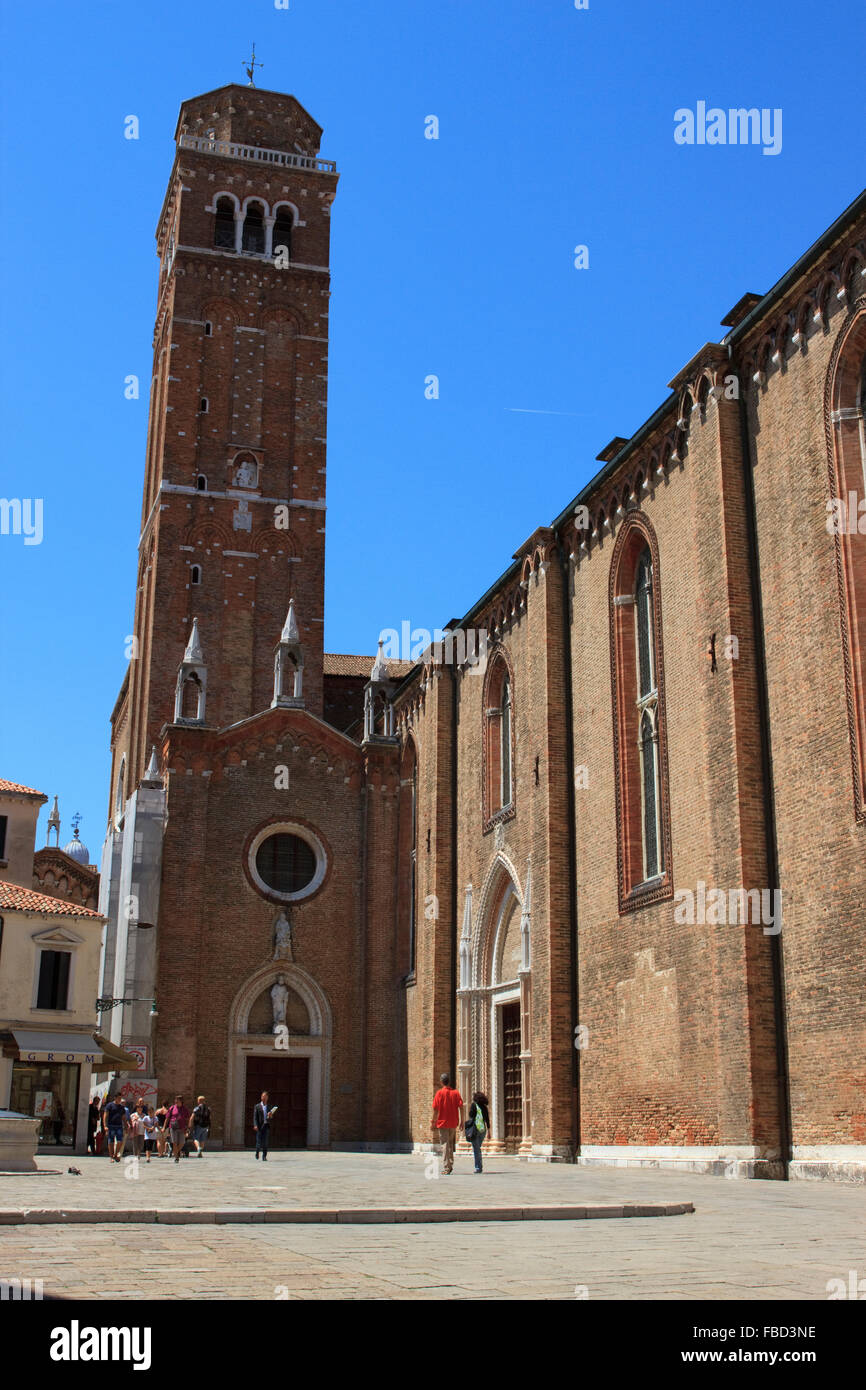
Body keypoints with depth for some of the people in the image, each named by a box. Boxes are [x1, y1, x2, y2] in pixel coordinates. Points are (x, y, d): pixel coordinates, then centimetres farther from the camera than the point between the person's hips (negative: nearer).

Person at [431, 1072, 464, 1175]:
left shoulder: (439, 1093, -5)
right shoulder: (456, 1092, 3)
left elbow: (435, 1109, -8)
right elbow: (461, 1107, -1)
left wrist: (434, 1122, 0)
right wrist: (461, 1121, 3)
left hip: (442, 1123, -3)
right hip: (453, 1123, 3)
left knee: (445, 1145, -1)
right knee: (451, 1144, 19)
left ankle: (446, 1168, -4)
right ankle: (450, 1164, 17)